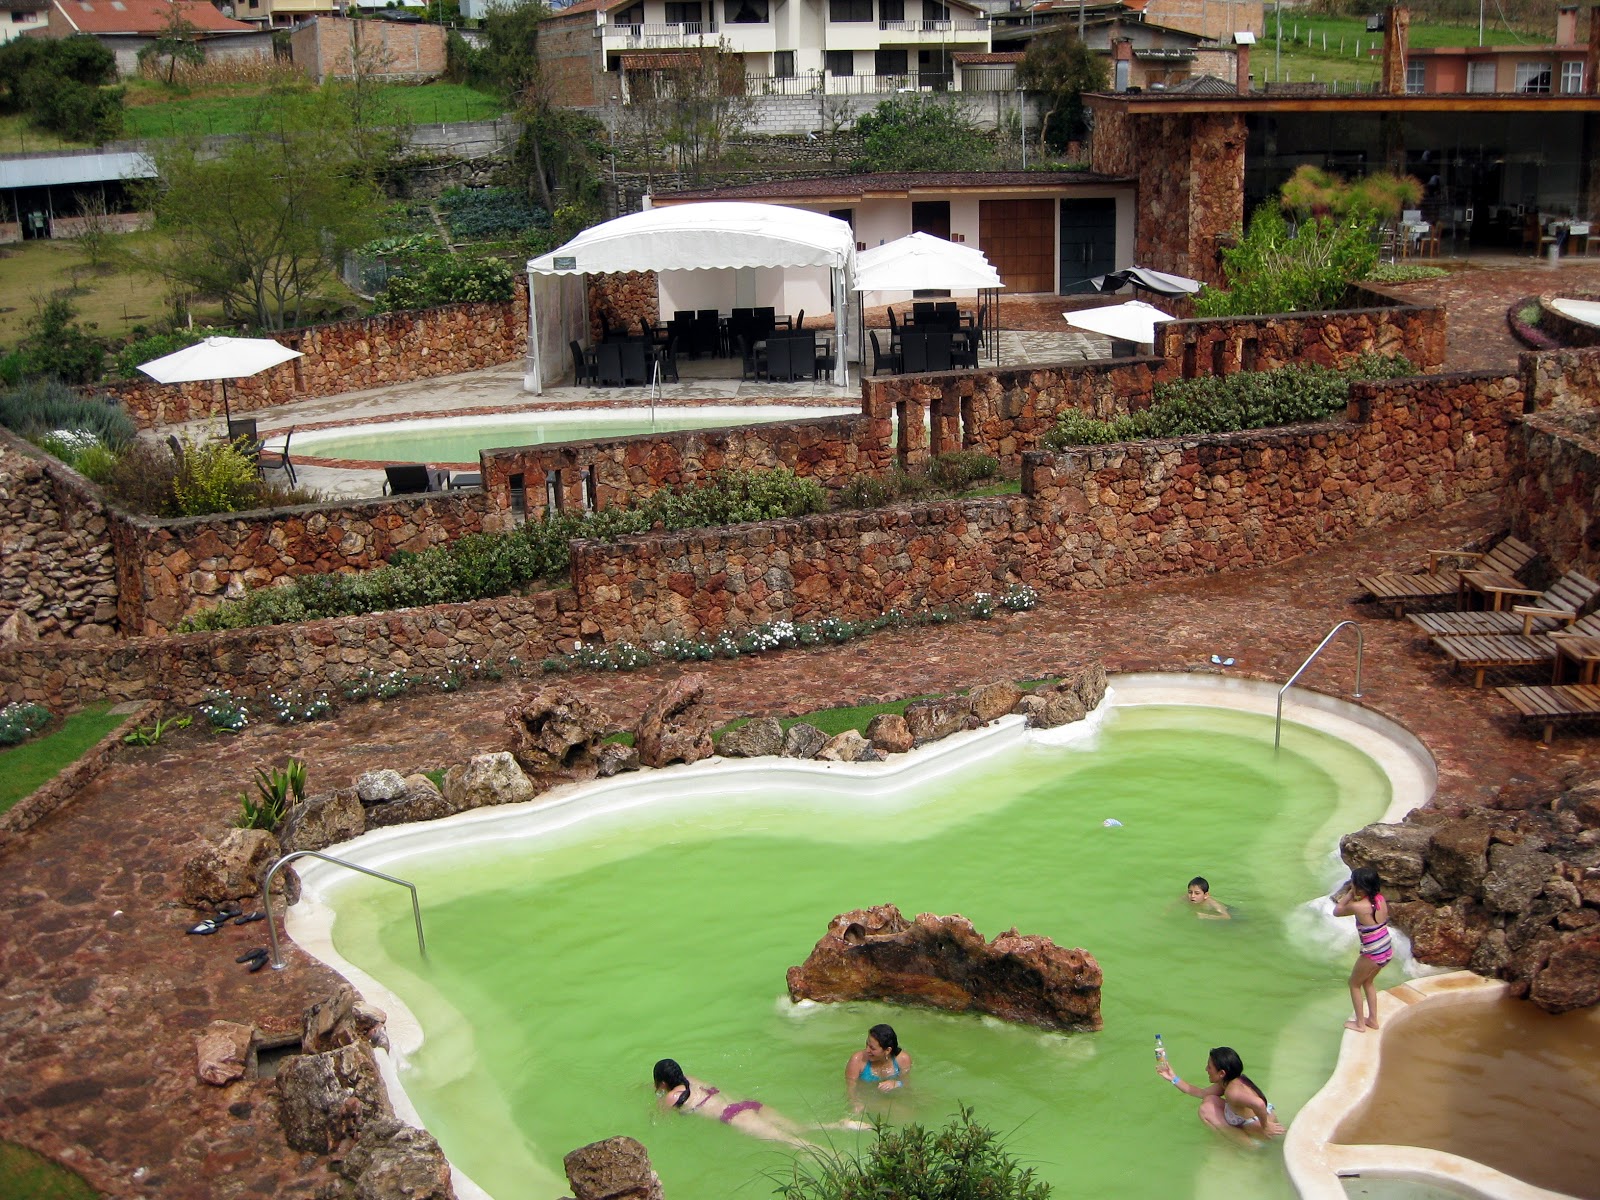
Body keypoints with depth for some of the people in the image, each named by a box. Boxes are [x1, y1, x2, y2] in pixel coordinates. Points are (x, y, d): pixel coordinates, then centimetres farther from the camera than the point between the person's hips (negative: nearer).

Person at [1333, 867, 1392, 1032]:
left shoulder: (1357, 907, -26)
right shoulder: (1380, 898, -6)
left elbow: (1336, 911, -7)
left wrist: (1349, 894, -7)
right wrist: (1352, 895, 5)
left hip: (1372, 955, -7)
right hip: (1388, 950, 7)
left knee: (1354, 984, 19)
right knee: (1367, 982, 29)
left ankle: (1360, 1023, 28)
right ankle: (1372, 1019, 39)